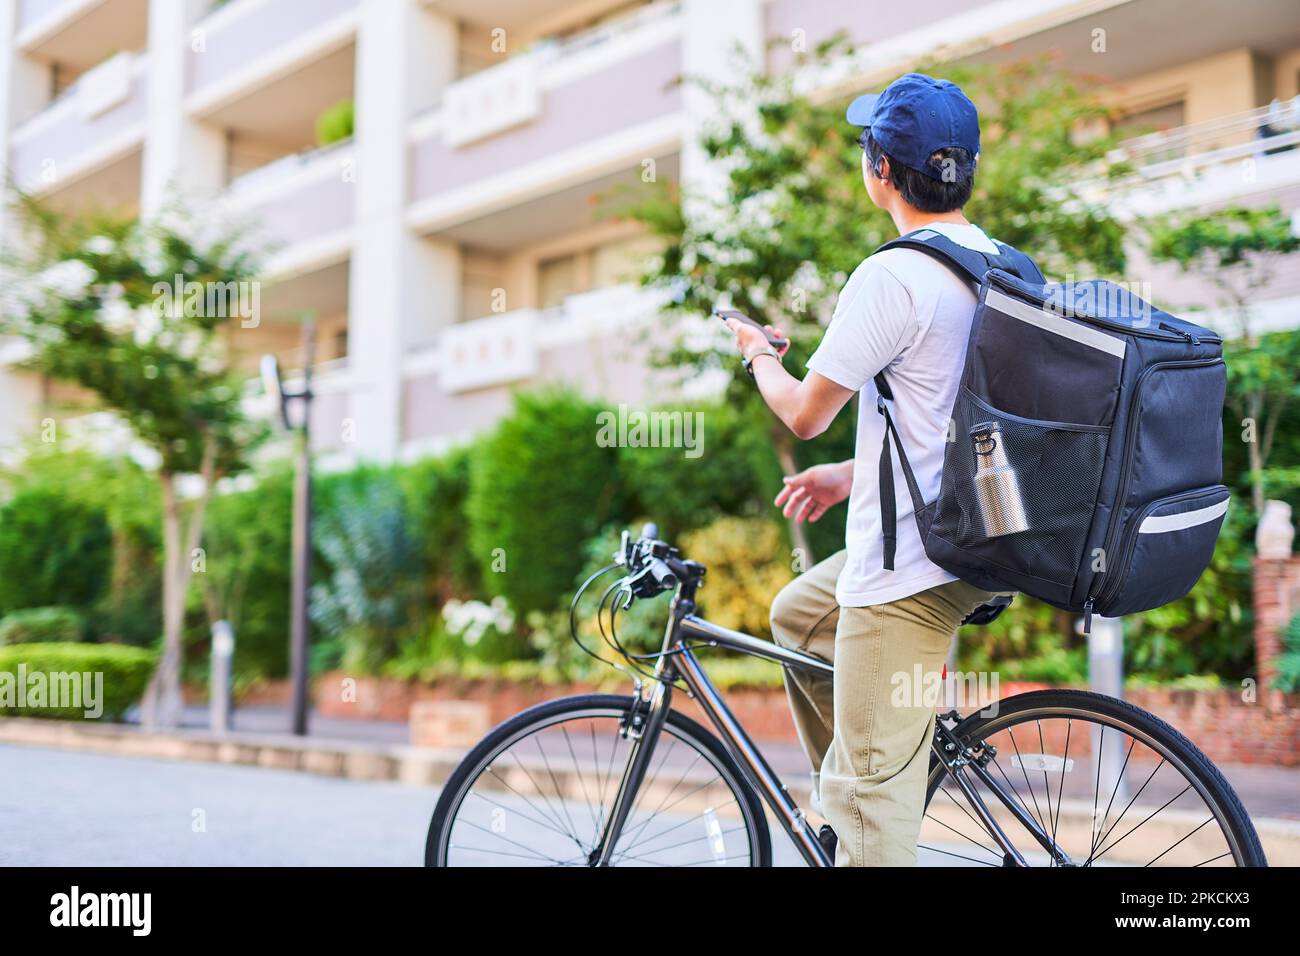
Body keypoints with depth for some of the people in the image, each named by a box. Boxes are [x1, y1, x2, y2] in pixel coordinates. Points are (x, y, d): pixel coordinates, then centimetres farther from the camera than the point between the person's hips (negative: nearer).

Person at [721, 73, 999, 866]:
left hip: (908, 570, -10)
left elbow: (805, 413, -11)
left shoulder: (893, 275, -18)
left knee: (873, 795, -2)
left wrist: (759, 355, 10)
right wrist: (856, 474, 23)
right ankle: (853, 805, 34)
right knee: (798, 613, 29)